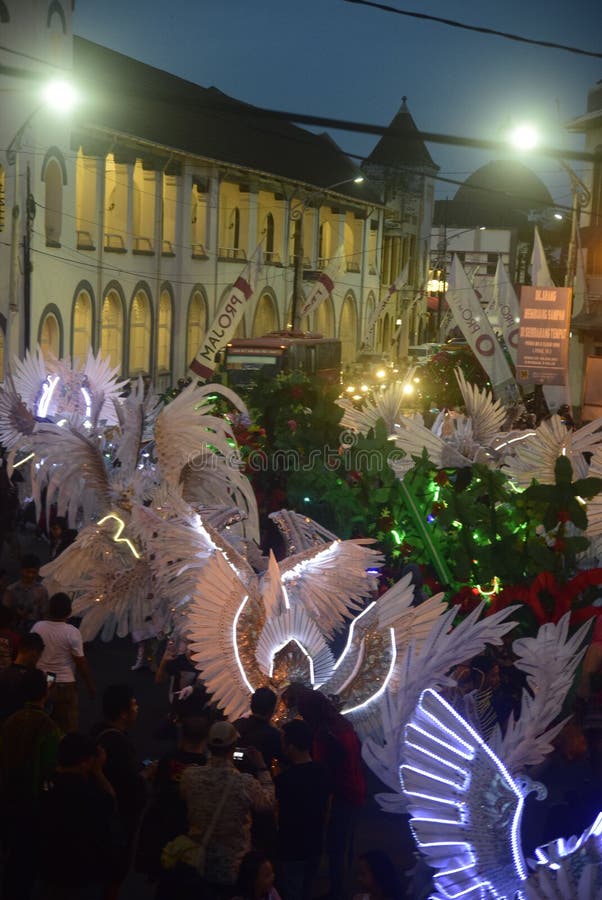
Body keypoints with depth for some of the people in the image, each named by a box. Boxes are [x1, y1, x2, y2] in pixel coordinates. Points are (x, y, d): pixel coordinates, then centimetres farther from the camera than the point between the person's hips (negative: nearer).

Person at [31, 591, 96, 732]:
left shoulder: (37, 627, -6)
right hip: (64, 685, -4)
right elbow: (81, 662, -12)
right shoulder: (72, 632, -16)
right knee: (68, 728, 7)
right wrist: (90, 685, -1)